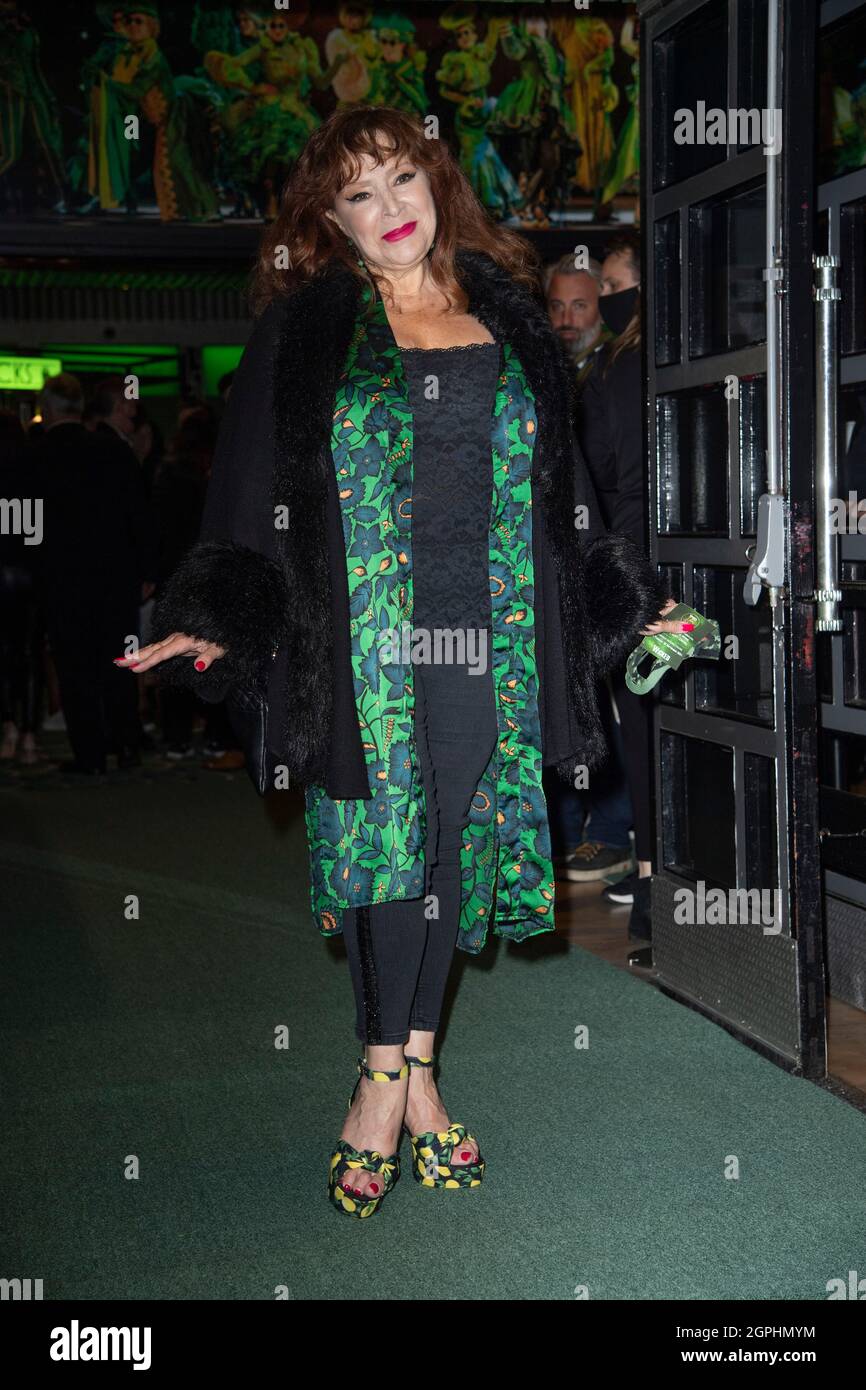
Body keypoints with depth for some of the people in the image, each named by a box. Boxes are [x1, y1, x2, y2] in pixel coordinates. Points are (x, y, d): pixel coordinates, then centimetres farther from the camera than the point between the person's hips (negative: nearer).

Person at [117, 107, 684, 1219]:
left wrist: (623, 612, 16)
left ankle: (411, 1070, 17)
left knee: (453, 848, 5)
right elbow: (252, 493, 2)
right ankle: (390, 1077, 7)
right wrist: (218, 622, -7)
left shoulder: (508, 316, 13)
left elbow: (560, 483, 17)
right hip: (368, 646, -3)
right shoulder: (306, 331, 5)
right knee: (387, 843, -6)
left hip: (492, 640, 3)